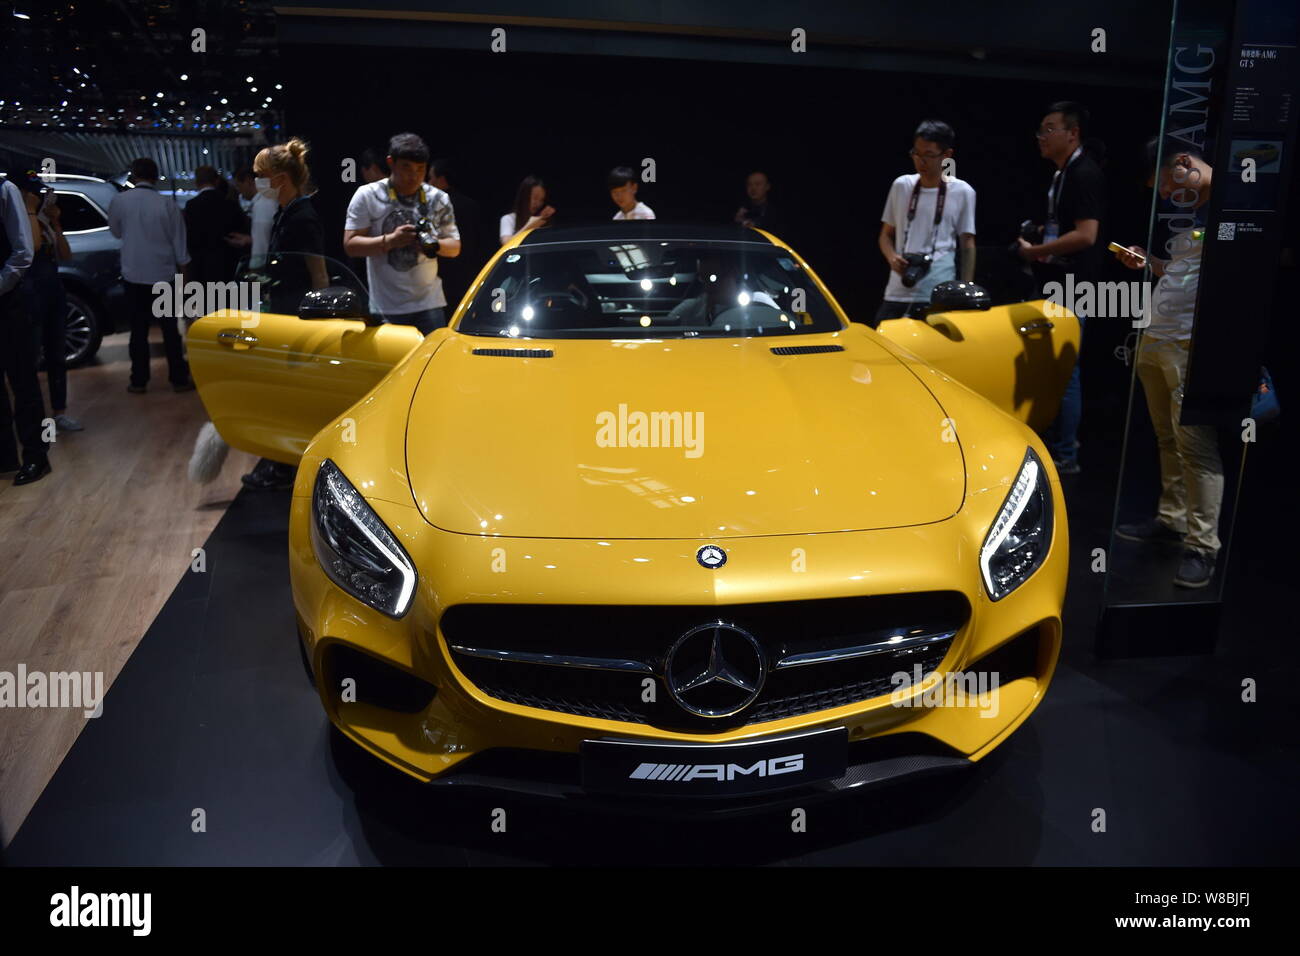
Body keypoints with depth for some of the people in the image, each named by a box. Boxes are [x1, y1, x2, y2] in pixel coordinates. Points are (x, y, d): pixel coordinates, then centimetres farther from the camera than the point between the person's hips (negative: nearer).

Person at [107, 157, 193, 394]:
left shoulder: (119, 201, -5)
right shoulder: (167, 205, -8)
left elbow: (116, 231, 12)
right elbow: (179, 242, -3)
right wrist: (184, 273, 7)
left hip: (134, 274, 1)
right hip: (164, 275, -1)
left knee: (139, 329, 7)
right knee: (170, 329, 6)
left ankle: (139, 381, 10)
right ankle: (179, 379, 9)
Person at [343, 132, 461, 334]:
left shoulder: (439, 199, 9)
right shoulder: (367, 196, 0)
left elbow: (455, 247, 11)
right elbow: (350, 245, -3)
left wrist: (434, 245, -12)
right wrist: (389, 240, -18)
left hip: (429, 304, 2)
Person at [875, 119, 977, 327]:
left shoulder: (962, 192, 1)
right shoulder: (901, 185, 8)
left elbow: (967, 245, 5)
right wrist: (892, 257, -6)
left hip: (939, 296, -3)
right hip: (898, 292, 3)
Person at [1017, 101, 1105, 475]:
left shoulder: (1085, 174, -14)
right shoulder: (1062, 174, 16)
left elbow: (1086, 235, -24)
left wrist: (1036, 250, -17)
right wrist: (1039, 234, 11)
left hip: (1071, 287, -10)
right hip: (1055, 284, 10)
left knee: (1064, 371, -6)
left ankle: (1065, 456, 1)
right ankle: (1052, 443, 27)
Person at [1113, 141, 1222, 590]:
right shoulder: (1188, 213, 20)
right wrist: (1148, 262, 14)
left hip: (1192, 346, -9)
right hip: (1156, 341, 9)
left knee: (1195, 444, -8)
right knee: (1168, 439, 13)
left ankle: (1202, 545, -3)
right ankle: (1172, 520, 24)